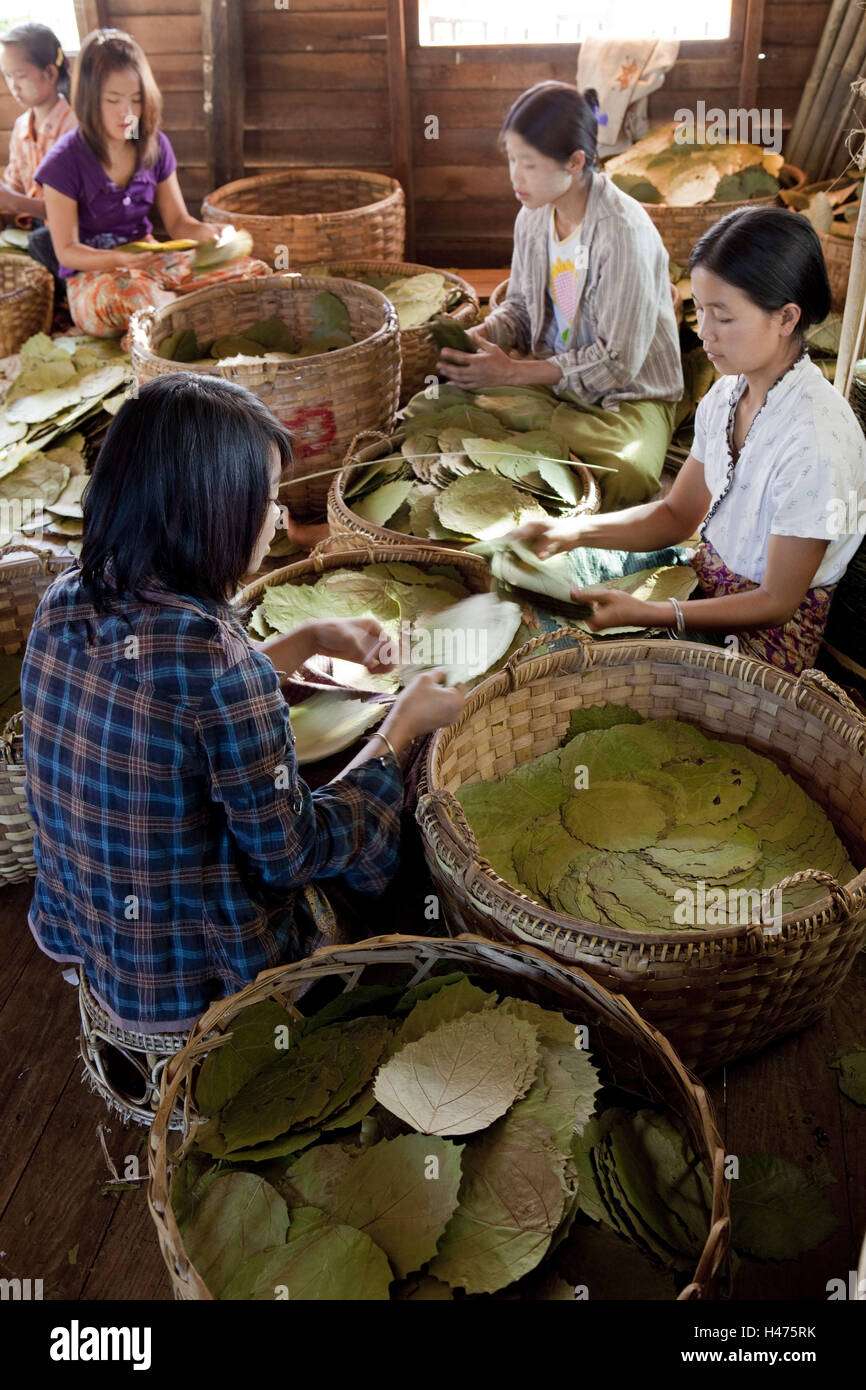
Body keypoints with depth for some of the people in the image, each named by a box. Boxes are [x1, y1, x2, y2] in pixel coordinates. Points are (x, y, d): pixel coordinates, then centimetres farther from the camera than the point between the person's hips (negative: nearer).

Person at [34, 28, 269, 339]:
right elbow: (66, 251, -10)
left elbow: (177, 222, 8)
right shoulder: (64, 162, -11)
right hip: (92, 276, -6)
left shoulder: (155, 147, 4)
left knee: (255, 272, -13)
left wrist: (206, 232, -17)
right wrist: (119, 260, -29)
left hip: (152, 260, 6)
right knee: (132, 293, -45)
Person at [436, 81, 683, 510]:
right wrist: (478, 337, -9)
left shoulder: (625, 232, -23)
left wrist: (512, 372, -24)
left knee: (626, 479, -36)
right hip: (550, 378, 6)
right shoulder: (533, 216, 0)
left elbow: (617, 362, -22)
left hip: (628, 398, -6)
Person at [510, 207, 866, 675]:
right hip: (708, 577, 7)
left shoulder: (817, 442, -27)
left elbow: (777, 602, -21)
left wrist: (644, 614, -30)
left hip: (764, 635, -7)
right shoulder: (725, 396, -3)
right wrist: (575, 532, -9)